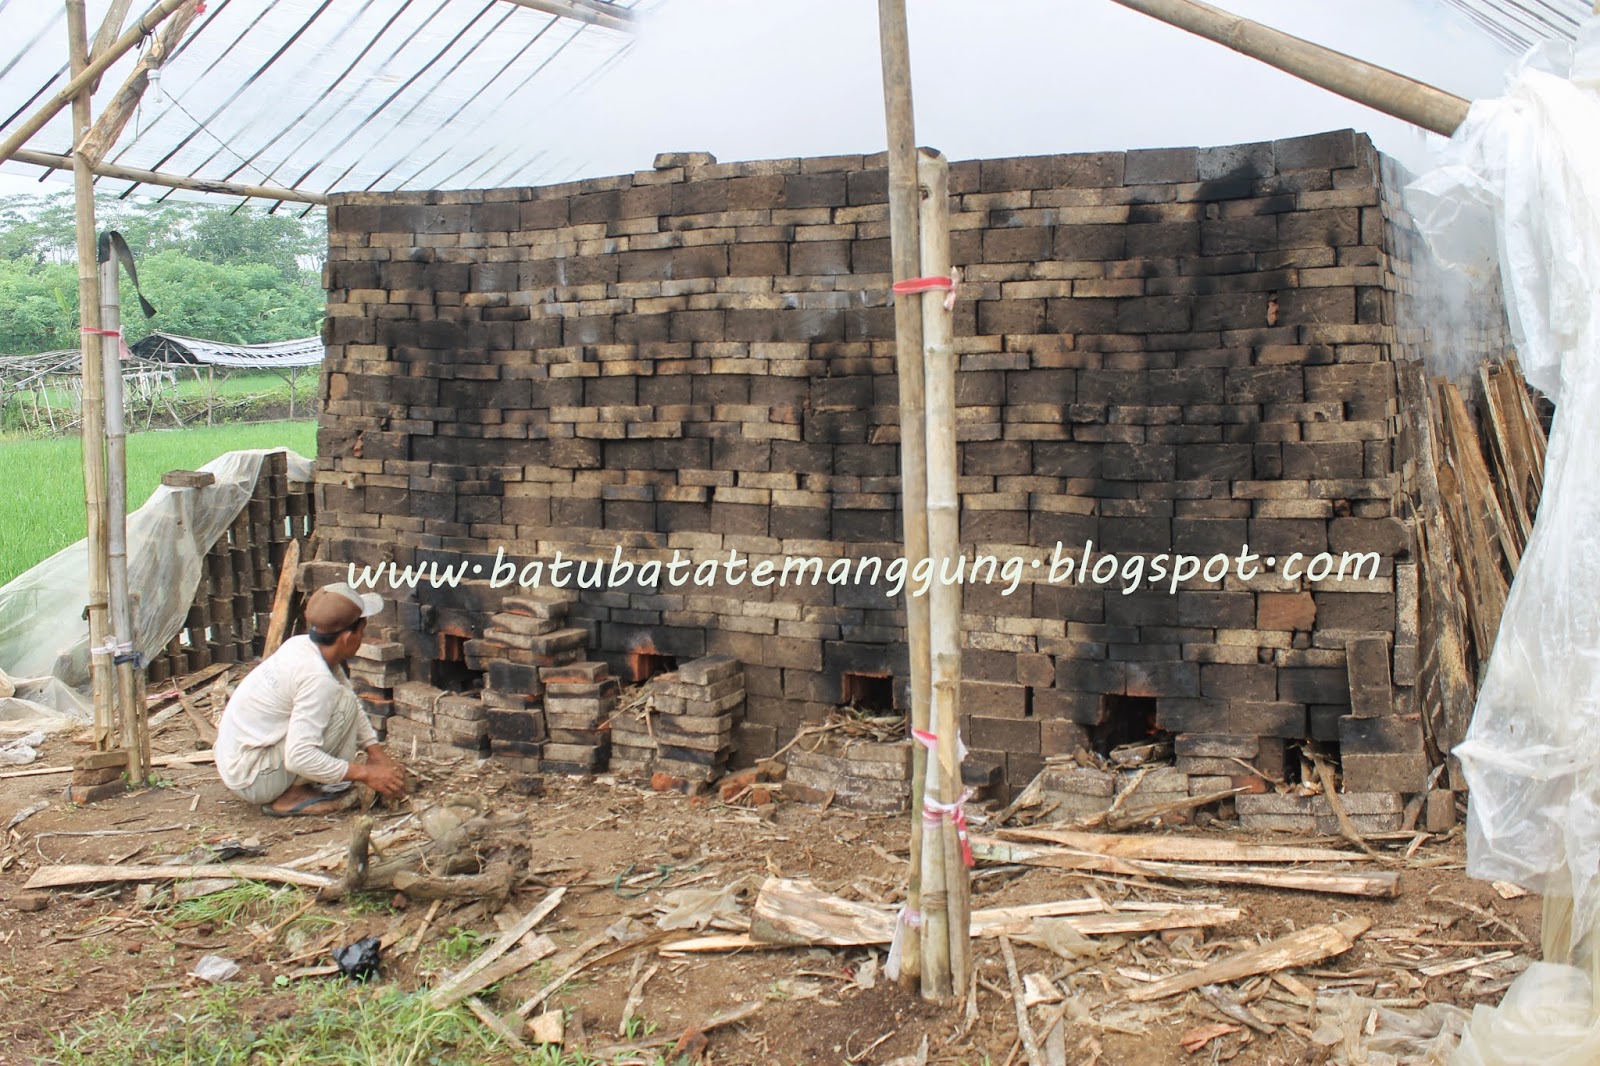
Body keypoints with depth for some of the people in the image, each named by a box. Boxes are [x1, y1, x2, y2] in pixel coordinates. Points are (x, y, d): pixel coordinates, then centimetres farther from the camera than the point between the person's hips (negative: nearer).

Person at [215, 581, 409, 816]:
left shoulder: (302, 645, 2)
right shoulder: (316, 677, -25)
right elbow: (299, 757, -30)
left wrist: (378, 754, 3)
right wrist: (365, 773, -22)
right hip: (253, 781, -9)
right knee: (344, 702, -17)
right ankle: (293, 796, -10)